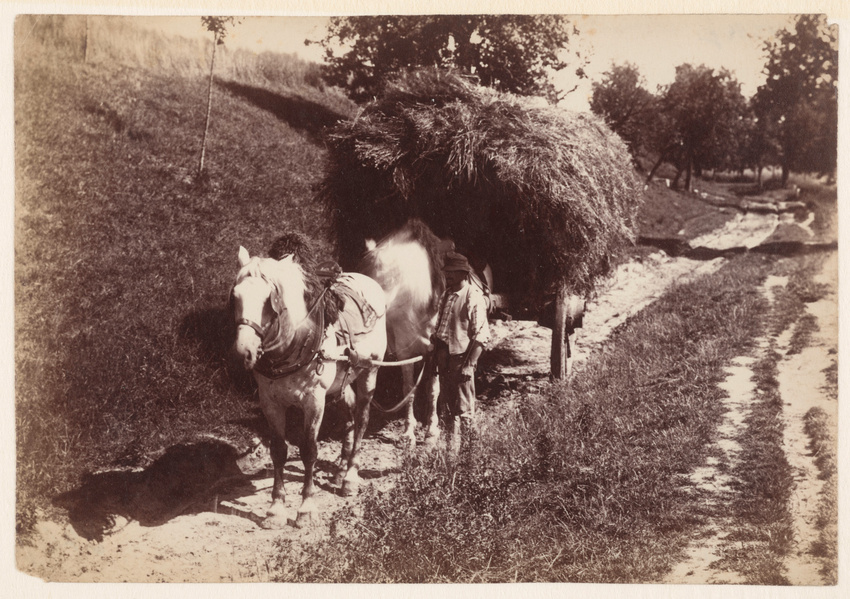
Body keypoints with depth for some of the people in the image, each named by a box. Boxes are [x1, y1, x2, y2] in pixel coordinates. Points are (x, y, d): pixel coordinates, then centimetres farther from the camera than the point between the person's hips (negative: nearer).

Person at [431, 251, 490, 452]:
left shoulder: (473, 297, -12)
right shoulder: (446, 296, 12)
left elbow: (480, 336, -15)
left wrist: (469, 364, -19)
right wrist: (436, 349, 12)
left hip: (461, 357, -8)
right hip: (444, 357, 8)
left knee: (464, 408, -1)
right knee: (448, 404, 16)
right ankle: (451, 443, 29)